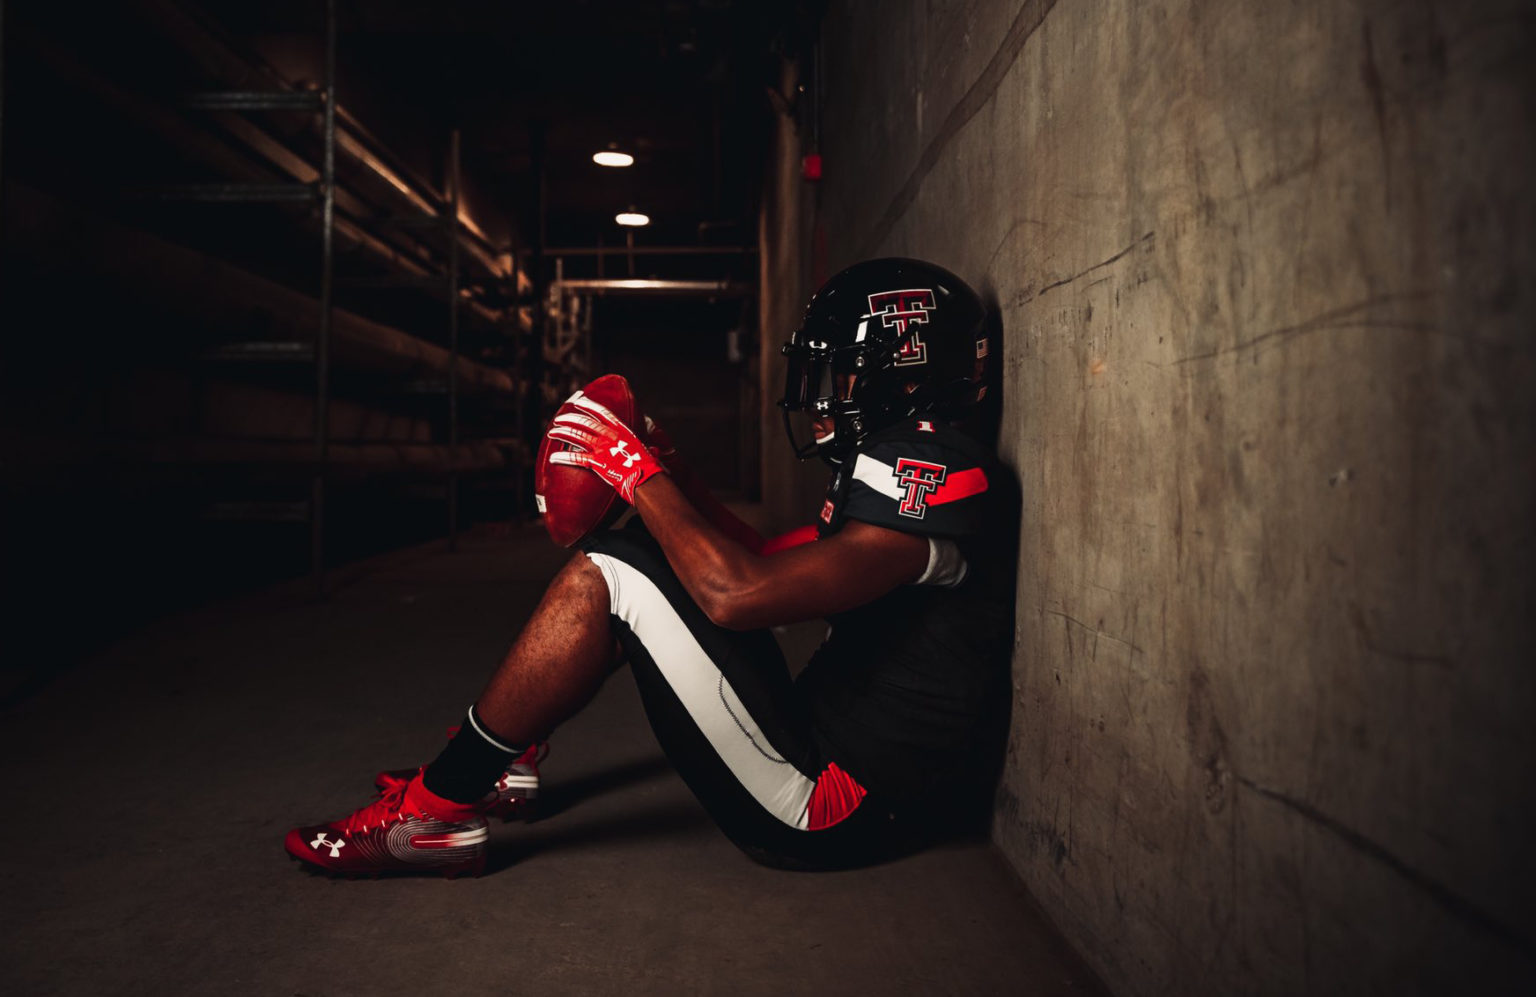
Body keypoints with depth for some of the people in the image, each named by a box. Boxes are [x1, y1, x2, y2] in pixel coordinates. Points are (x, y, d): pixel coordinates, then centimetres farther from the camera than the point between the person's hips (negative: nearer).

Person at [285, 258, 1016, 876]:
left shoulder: (932, 473, -19)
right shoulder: (898, 466, 14)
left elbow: (735, 593, -29)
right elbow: (766, 562, 18)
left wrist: (639, 471, -16)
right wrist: (668, 471, 10)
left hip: (835, 810, -10)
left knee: (608, 579, -15)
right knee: (642, 551, 12)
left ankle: (433, 815, -1)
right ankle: (504, 761, 23)